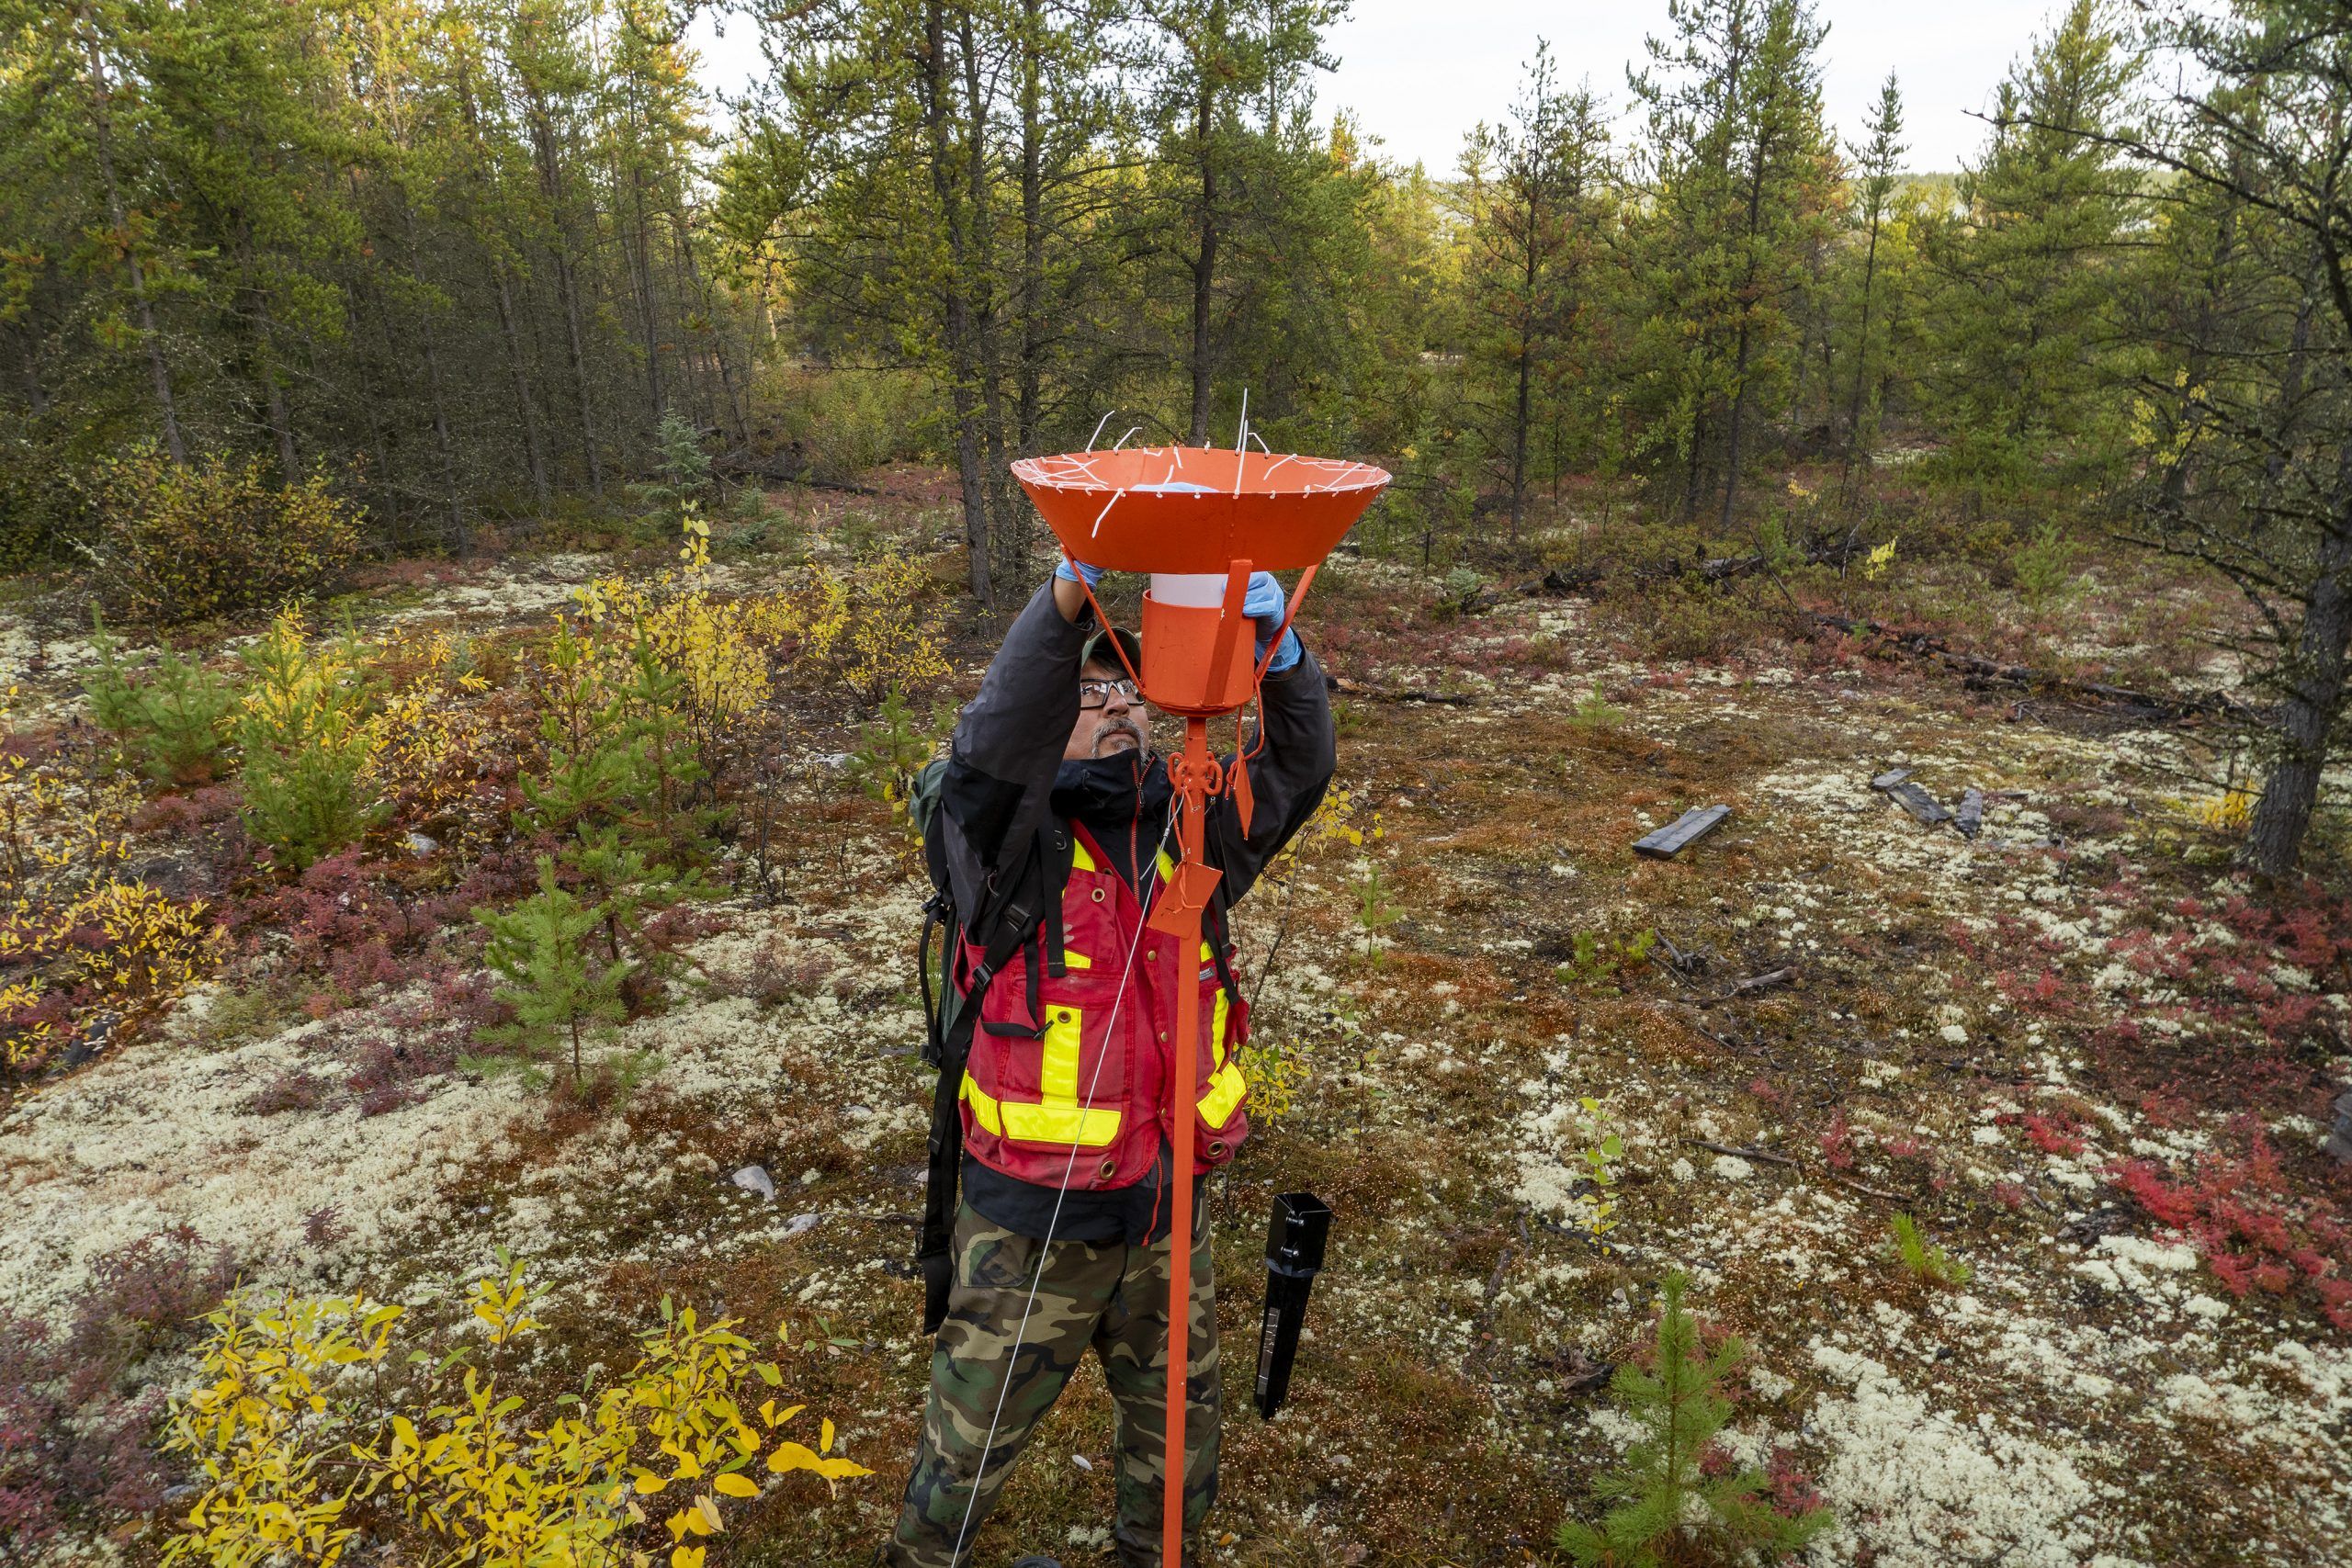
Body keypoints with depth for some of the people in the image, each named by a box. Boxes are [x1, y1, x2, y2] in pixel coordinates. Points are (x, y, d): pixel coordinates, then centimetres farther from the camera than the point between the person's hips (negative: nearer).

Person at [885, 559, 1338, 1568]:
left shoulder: (1190, 830, 0)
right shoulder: (1013, 840, -12)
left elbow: (1299, 769, -10)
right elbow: (993, 746, -31)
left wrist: (1277, 651, -30)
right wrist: (1070, 595, -44)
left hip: (1167, 1218, 4)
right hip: (1031, 1225, -4)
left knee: (1176, 1433, 25)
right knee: (970, 1444, 15)